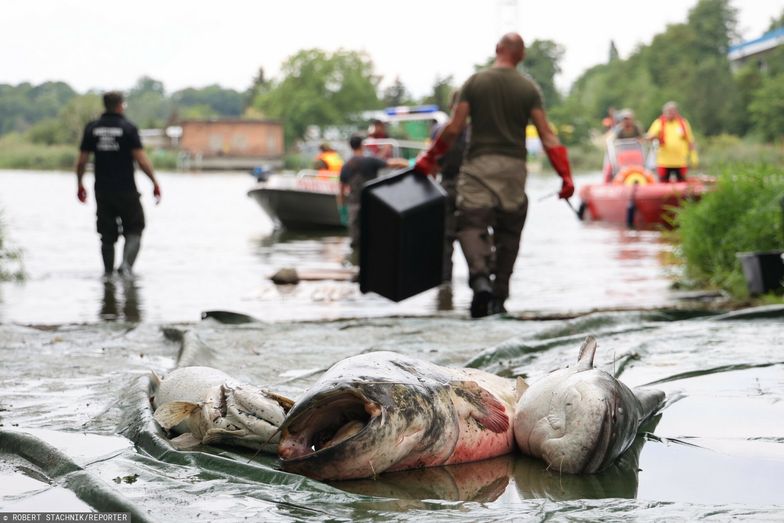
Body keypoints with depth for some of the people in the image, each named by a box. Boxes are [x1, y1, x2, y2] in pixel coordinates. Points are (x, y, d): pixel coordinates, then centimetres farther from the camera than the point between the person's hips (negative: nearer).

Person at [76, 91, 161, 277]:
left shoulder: (92, 128, 3)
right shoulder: (128, 128, -8)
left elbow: (81, 161, 4)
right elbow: (141, 160, -13)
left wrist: (80, 185, 17)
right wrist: (155, 183, -5)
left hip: (102, 191, 4)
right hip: (126, 190, -4)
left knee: (107, 236, 12)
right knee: (134, 230, 7)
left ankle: (108, 272, 14)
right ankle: (126, 263, -14)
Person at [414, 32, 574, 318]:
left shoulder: (475, 82, 1)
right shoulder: (529, 88, 3)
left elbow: (453, 129, -2)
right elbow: (546, 136, -3)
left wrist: (429, 158, 11)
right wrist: (565, 176, -1)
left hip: (479, 163, -1)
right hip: (514, 166, 2)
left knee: (471, 223, -5)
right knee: (508, 232, 11)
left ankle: (480, 279, -31)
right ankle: (498, 298, 11)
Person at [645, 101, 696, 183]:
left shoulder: (683, 123, 6)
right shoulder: (658, 123, 3)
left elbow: (690, 141, 10)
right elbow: (649, 137, -2)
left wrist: (693, 156, 6)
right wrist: (655, 136, -25)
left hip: (681, 162, 1)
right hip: (664, 162, -1)